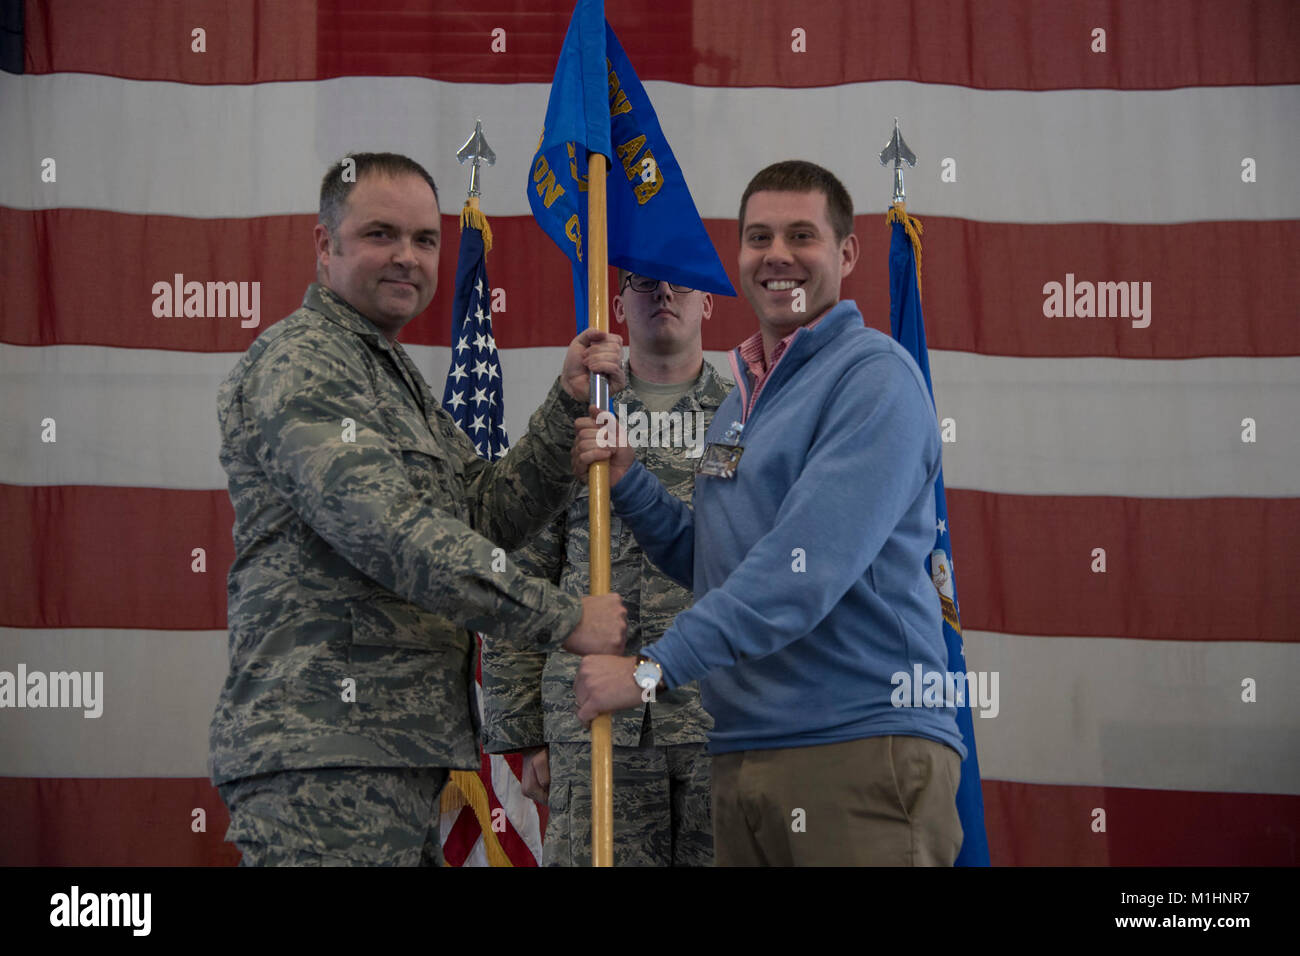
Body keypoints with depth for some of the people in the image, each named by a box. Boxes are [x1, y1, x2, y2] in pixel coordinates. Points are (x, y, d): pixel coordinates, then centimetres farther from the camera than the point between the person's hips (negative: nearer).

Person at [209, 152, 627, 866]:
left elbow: (490, 516, 18)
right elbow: (387, 532, -20)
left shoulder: (394, 378, 25)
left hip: (399, 753, 10)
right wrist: (565, 618, -16)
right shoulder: (300, 363, -8)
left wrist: (569, 403, 5)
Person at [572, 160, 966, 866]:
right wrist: (624, 482, 7)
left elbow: (807, 565, -21)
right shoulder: (740, 396, 19)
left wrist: (653, 668, -21)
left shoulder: (873, 376, -10)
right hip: (743, 755, 8)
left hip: (864, 749, -8)